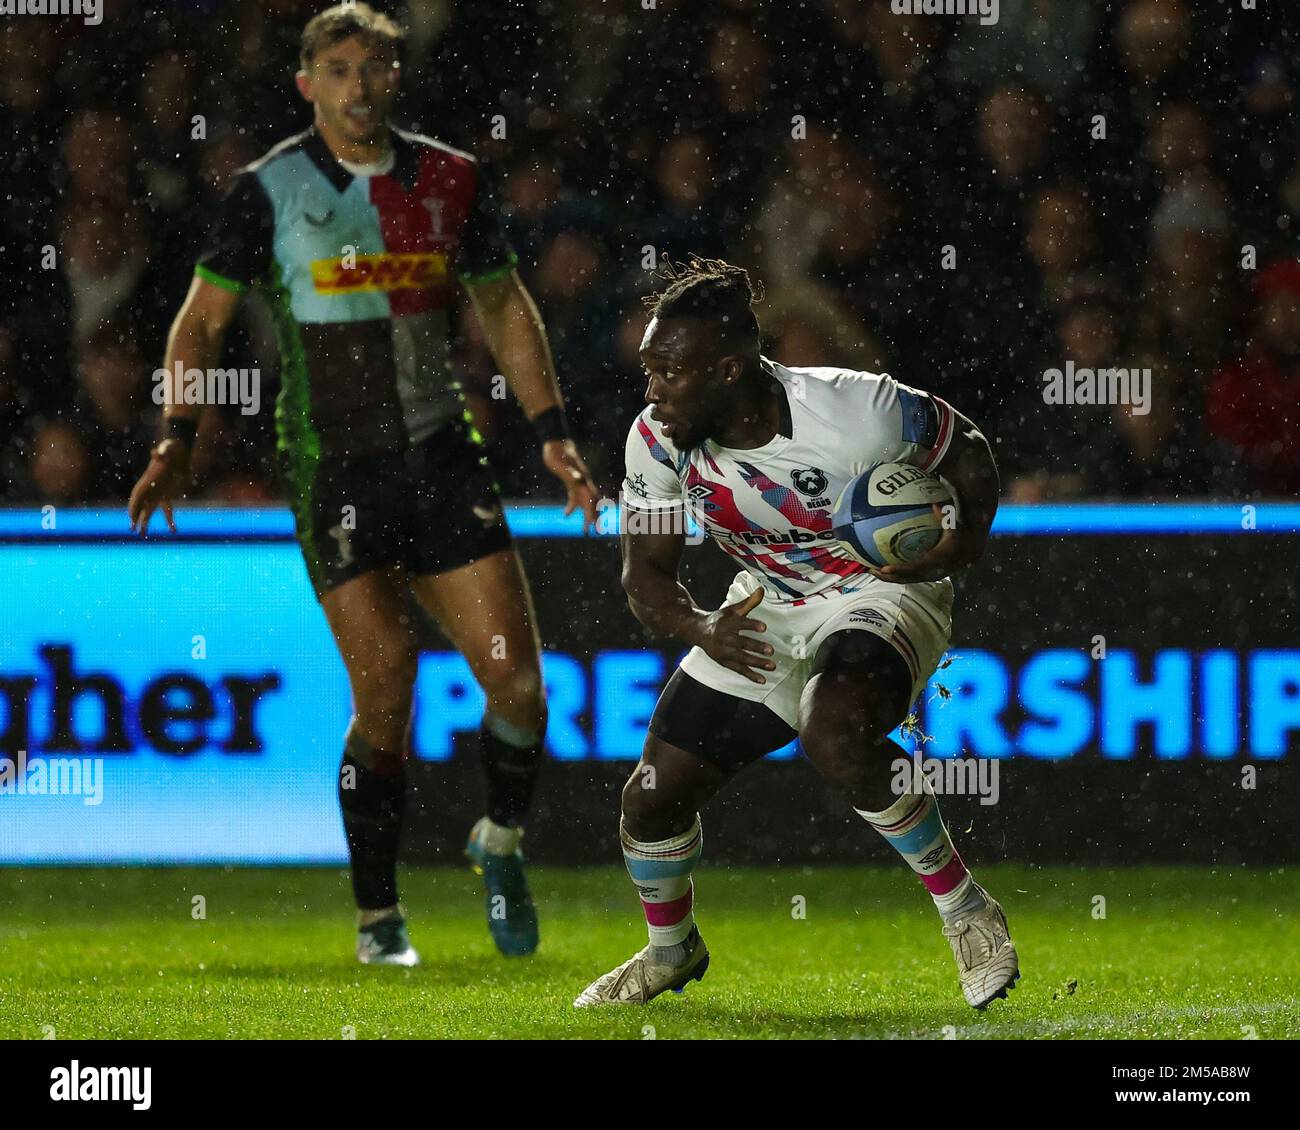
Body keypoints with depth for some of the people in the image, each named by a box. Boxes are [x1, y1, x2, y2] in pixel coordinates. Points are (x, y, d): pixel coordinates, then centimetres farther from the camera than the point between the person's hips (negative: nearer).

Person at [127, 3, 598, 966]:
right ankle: (379, 919, 4)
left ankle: (502, 843, 24)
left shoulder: (450, 180, 6)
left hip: (442, 453, 3)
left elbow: (504, 309, 17)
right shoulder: (271, 189, -3)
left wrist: (552, 433, 12)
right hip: (334, 468, -3)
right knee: (385, 694, -10)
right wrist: (178, 440, -11)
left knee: (517, 678, -5)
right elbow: (203, 319, 1)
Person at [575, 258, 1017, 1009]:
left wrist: (965, 540, -26)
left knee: (835, 731, -38)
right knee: (653, 797, 2)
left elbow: (968, 452, -8)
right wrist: (702, 631, -25)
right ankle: (671, 950, 36)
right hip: (765, 613, 6)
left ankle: (966, 910, -19)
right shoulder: (658, 440, -14)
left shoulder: (859, 410, -27)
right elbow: (646, 573, -4)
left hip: (882, 590, -6)